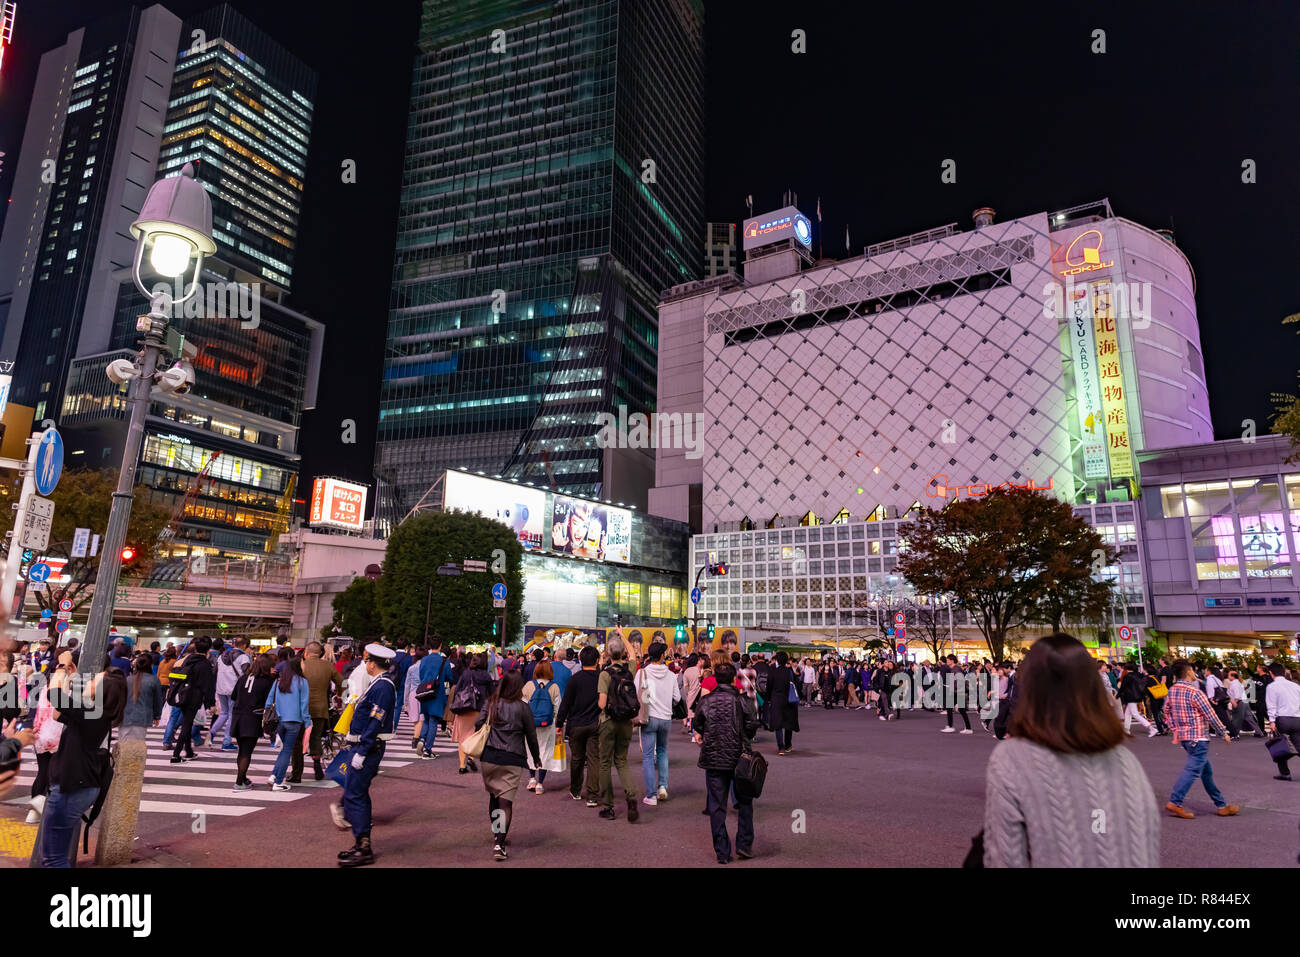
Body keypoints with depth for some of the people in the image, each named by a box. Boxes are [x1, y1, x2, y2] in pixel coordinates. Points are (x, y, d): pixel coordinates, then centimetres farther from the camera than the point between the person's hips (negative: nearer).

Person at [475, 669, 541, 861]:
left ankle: (497, 834, 31)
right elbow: (531, 735, 2)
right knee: (506, 801, -2)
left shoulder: (490, 703, 3)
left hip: (489, 757, 3)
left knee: (493, 797, 19)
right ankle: (500, 843, -11)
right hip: (512, 761, -3)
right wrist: (536, 757, 17)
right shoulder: (523, 708, -4)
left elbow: (478, 724, -3)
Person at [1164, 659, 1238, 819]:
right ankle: (1174, 803, -10)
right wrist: (1223, 733, 2)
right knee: (1193, 770, -7)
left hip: (1183, 736, 8)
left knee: (1206, 771, 16)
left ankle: (1222, 805, 24)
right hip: (1198, 737, -8)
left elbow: (1167, 712, 13)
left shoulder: (1172, 691, 6)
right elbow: (1211, 716, -12)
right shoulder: (1195, 693, -18)